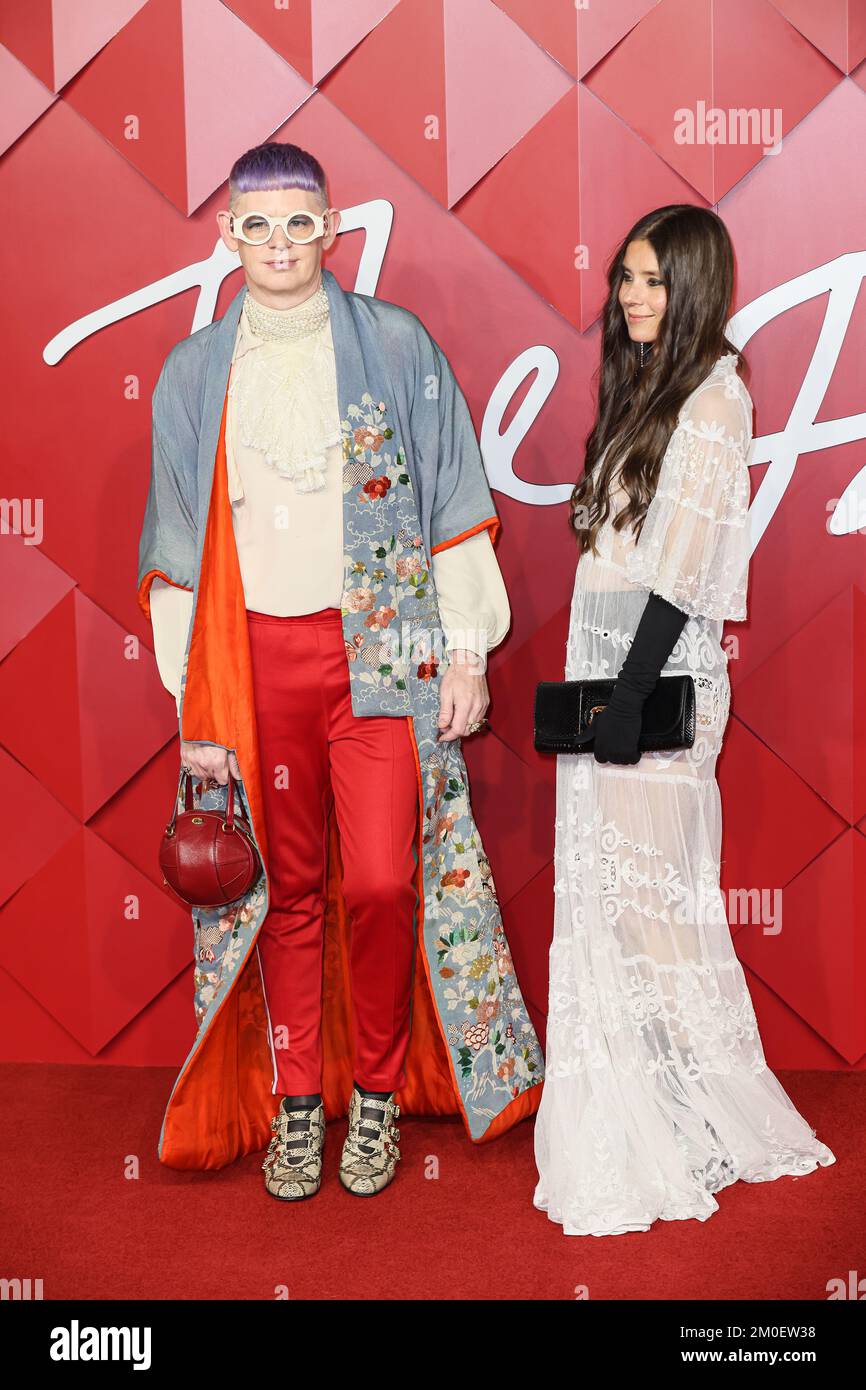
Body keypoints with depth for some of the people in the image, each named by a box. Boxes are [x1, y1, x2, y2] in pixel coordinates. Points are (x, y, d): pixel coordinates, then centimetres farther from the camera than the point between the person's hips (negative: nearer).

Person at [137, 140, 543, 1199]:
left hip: (379, 648, -2)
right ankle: (296, 1102, 23)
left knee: (380, 883, -6)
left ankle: (377, 1094, 17)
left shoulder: (395, 346, 2)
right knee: (290, 886, 8)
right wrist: (193, 705, 5)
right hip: (257, 657, 2)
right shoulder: (195, 372, 7)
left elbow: (454, 508, 3)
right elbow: (176, 547, 8)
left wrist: (466, 653, -2)